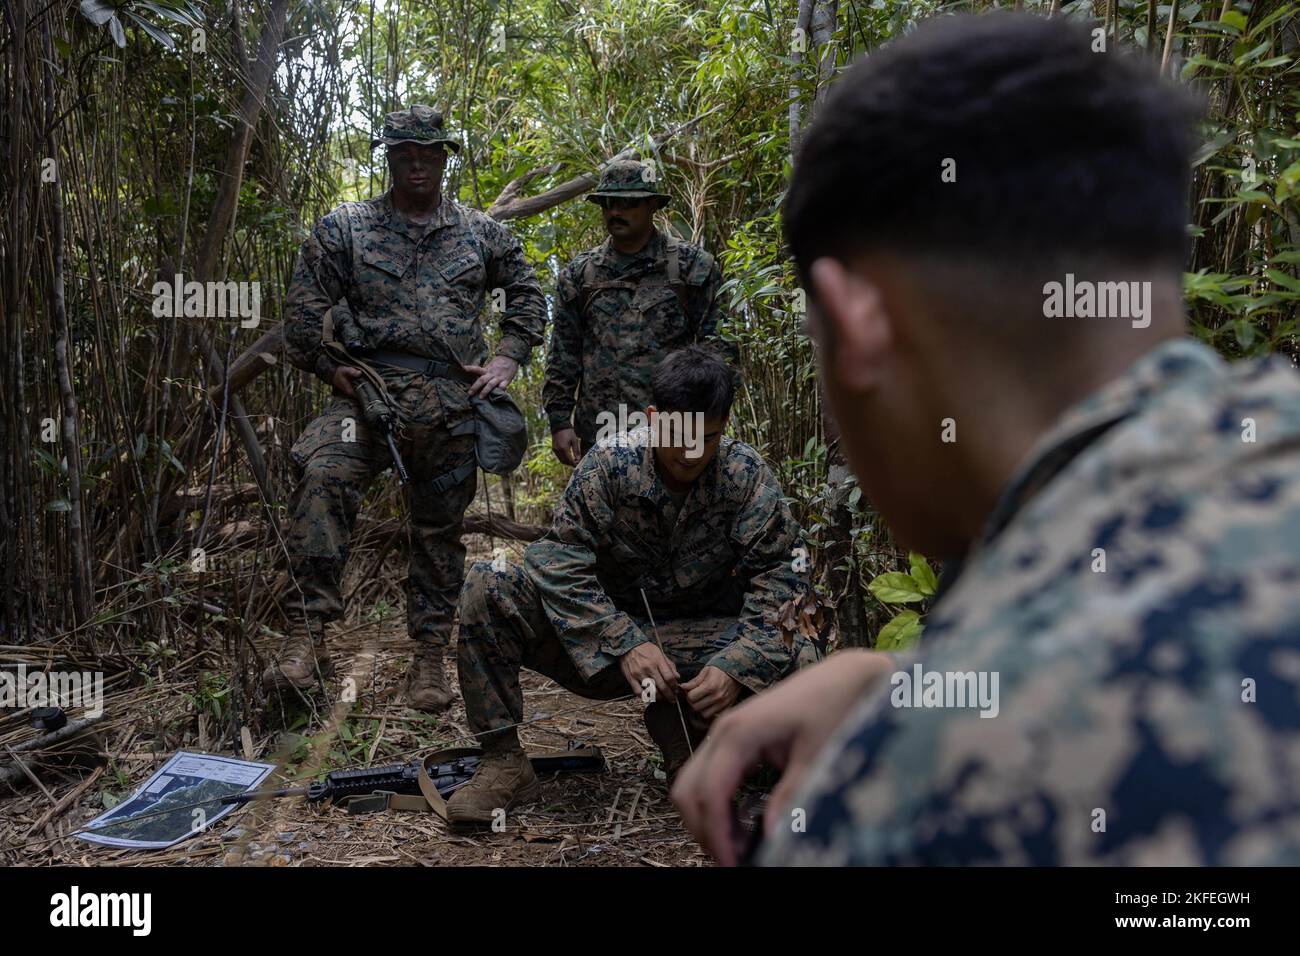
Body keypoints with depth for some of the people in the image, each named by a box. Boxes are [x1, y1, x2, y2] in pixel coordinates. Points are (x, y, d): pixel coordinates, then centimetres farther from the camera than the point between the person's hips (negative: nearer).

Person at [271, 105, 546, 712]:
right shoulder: (344, 228, 9)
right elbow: (304, 308, 9)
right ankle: (306, 635, -26)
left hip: (452, 403, 2)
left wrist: (508, 358, 9)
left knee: (440, 530, 6)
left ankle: (429, 659, 19)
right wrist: (330, 370, -1)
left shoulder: (481, 233, 14)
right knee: (321, 477, -29)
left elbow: (526, 293, 22)